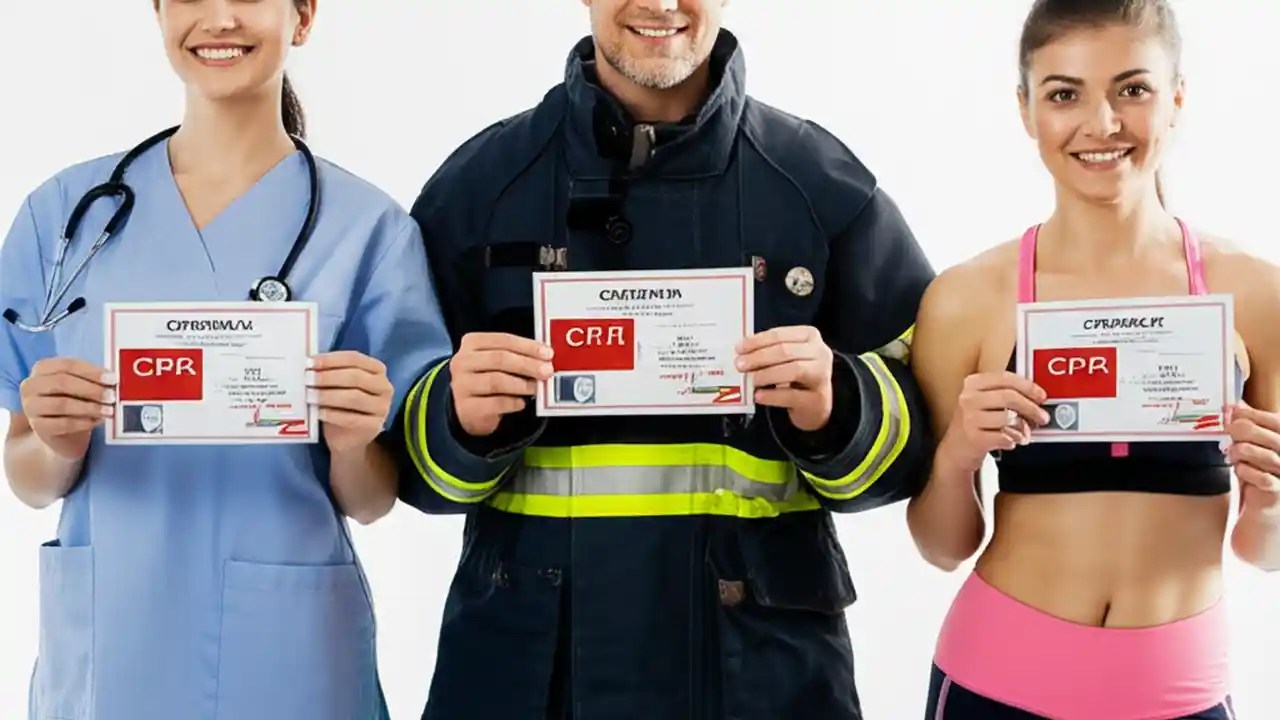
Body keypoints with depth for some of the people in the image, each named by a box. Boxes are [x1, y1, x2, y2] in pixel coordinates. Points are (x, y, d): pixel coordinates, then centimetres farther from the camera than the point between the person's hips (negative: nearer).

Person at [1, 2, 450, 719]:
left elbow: (371, 502, -2)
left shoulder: (367, 226, -5)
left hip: (282, 654, -2)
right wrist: (58, 445, -16)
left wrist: (352, 443, -21)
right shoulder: (67, 208, 2)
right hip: (98, 645, 2)